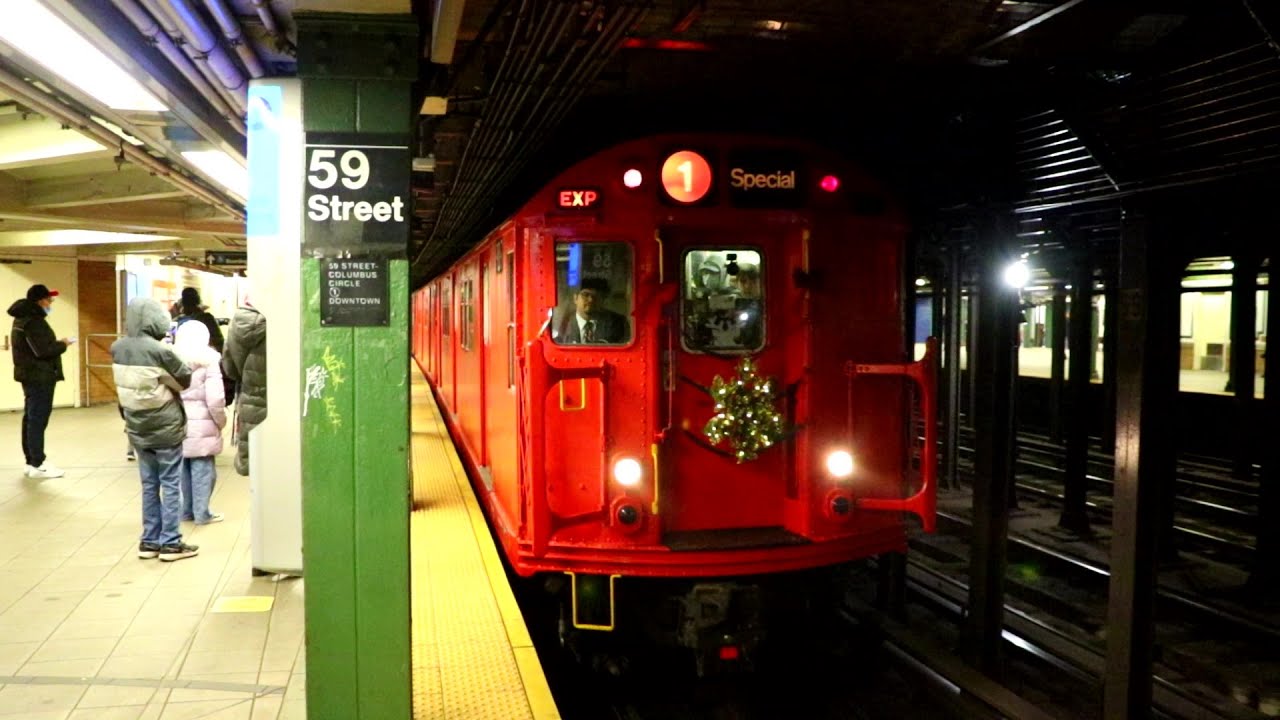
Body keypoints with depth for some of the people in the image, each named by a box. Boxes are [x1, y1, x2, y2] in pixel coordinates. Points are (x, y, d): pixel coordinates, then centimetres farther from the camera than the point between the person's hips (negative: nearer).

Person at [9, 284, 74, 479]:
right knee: (38, 419, -7)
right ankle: (37, 465, -5)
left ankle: (31, 462, 20)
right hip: (39, 376, -11)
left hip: (31, 375, 11)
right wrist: (62, 344, -11)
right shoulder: (33, 321, -19)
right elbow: (43, 350, -25)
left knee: (30, 418, 13)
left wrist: (56, 344, 5)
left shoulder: (24, 317, 15)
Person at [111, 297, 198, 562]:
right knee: (170, 485, 3)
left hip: (137, 429, 6)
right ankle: (170, 543, 6)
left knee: (149, 485, 14)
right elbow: (185, 379, -7)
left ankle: (149, 541, 18)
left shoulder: (117, 348, 0)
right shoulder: (160, 350, -19)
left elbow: (123, 383, 11)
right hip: (166, 428, -6)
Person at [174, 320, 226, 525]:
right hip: (201, 427, -5)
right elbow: (215, 400, -13)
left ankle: (186, 510, 23)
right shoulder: (208, 362, -8)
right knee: (202, 470, 2)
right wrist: (221, 422, 2)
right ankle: (202, 513, 7)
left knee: (183, 468, 14)